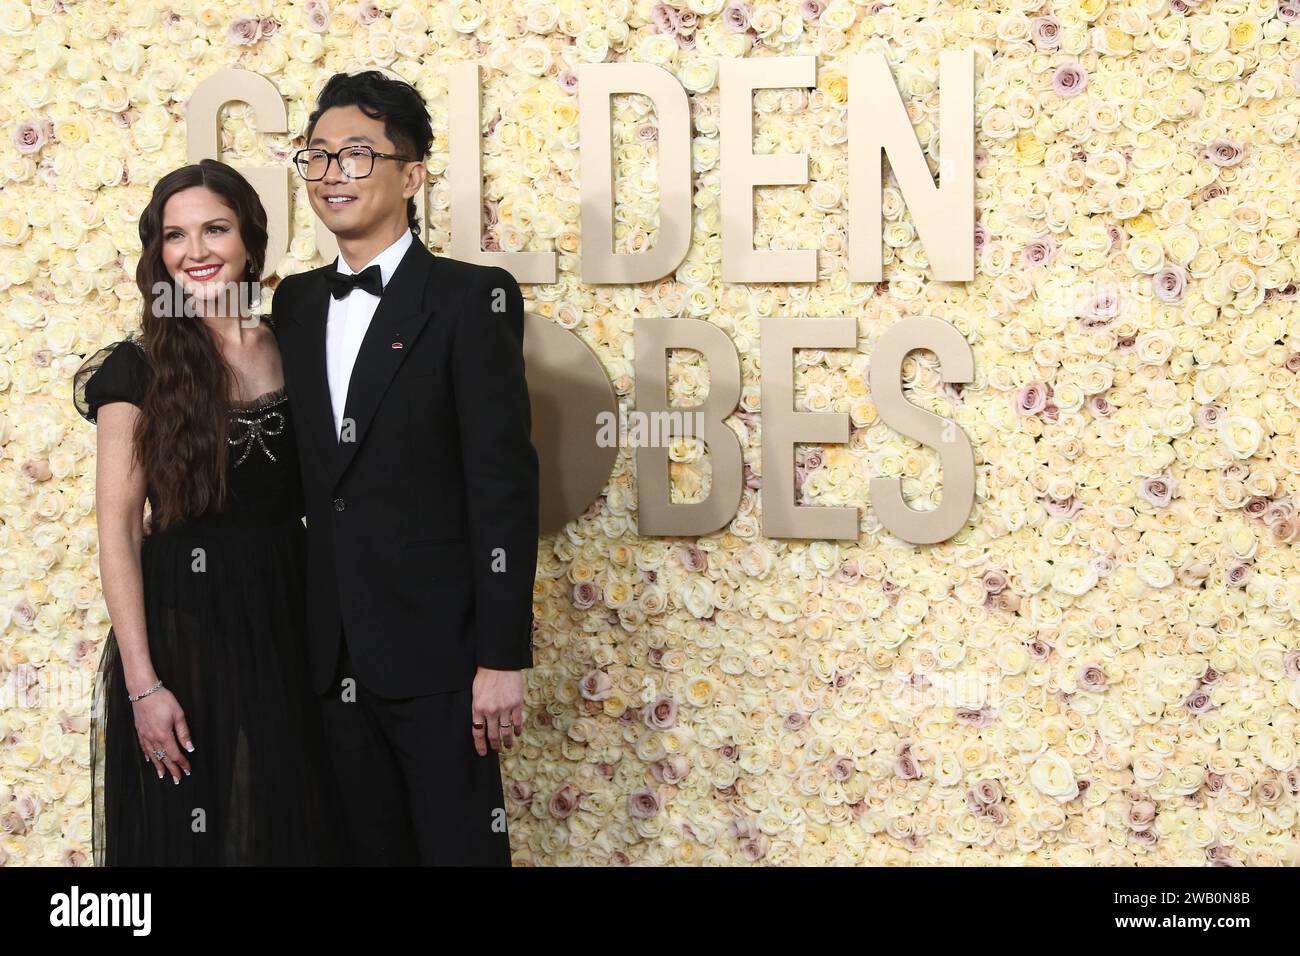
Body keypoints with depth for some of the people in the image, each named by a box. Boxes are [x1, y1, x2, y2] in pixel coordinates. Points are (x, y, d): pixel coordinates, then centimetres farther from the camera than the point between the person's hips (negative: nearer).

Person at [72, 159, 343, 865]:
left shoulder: (293, 353, 5)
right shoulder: (139, 370, -4)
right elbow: (117, 531, -7)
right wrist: (143, 685, -14)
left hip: (286, 628, 3)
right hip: (181, 628, -3)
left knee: (294, 829, 10)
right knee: (188, 835, 6)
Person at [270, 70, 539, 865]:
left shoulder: (472, 299, -7)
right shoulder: (296, 303, 12)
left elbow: (505, 482, -11)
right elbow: (307, 472, 15)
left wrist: (503, 655, -16)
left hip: (437, 651, -6)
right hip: (339, 655, 6)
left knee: (460, 849, -1)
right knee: (374, 849, 12)